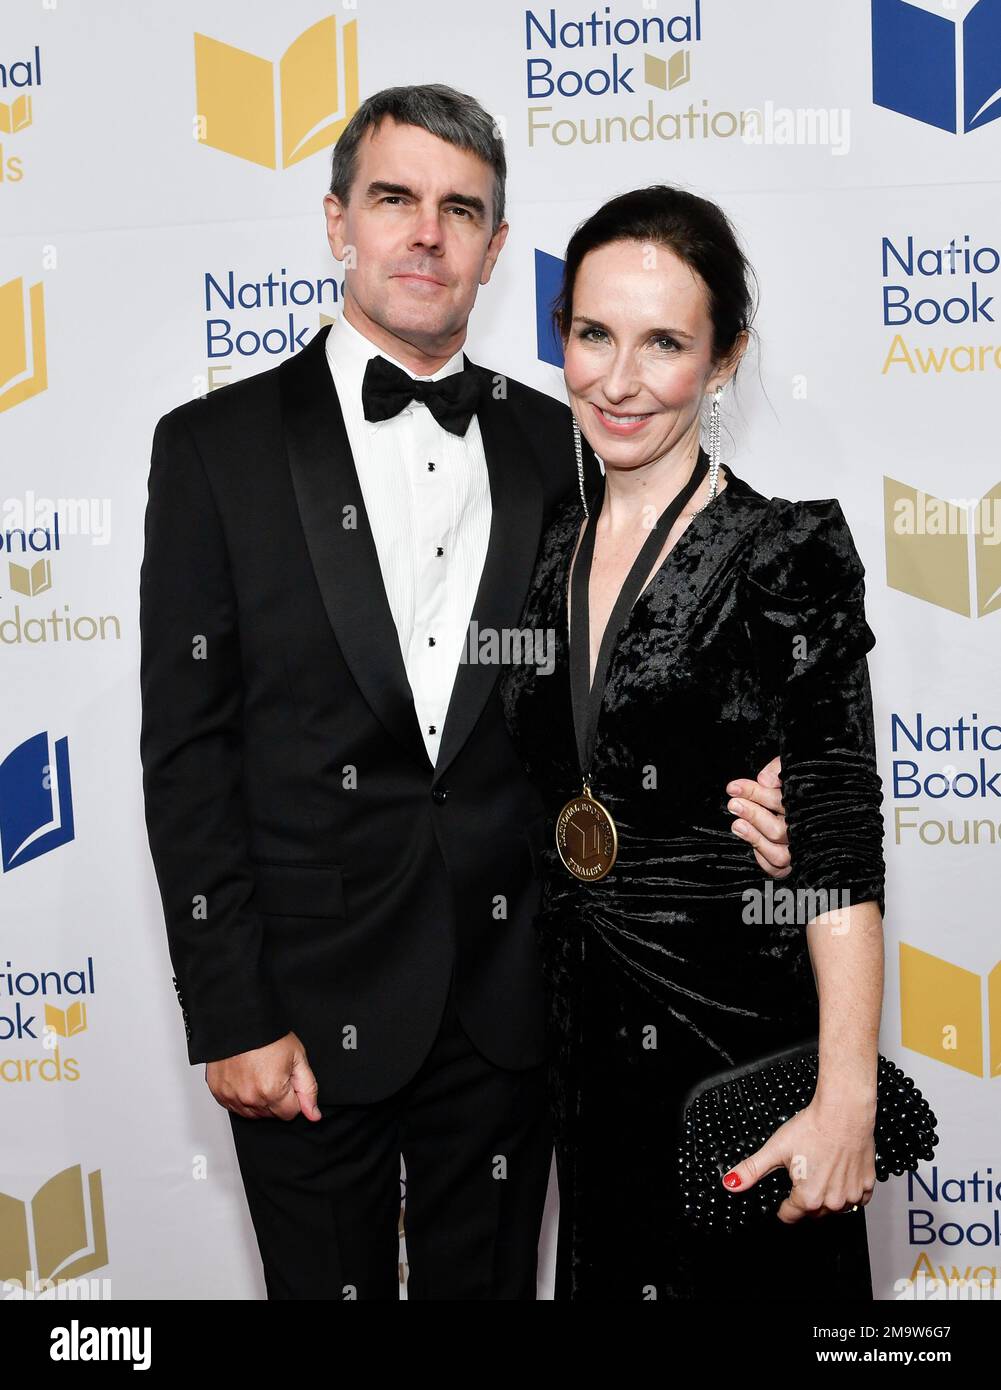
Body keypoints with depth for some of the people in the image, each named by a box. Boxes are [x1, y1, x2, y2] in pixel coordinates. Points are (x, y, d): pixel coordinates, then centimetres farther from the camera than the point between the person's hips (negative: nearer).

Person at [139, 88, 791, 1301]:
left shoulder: (554, 448, 4)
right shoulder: (218, 446, -4)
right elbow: (187, 747, -7)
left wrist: (737, 804, -13)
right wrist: (231, 1017, -10)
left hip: (511, 1005, 3)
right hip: (312, 1005, -2)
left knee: (490, 1283, 19)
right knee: (330, 1284, 14)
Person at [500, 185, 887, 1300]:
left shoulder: (788, 552, -14)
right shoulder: (551, 549, 3)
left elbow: (840, 843, -17)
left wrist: (846, 1100, -21)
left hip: (736, 1020, -5)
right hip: (581, 1021, 5)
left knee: (742, 1273, 13)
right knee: (607, 1266, 20)